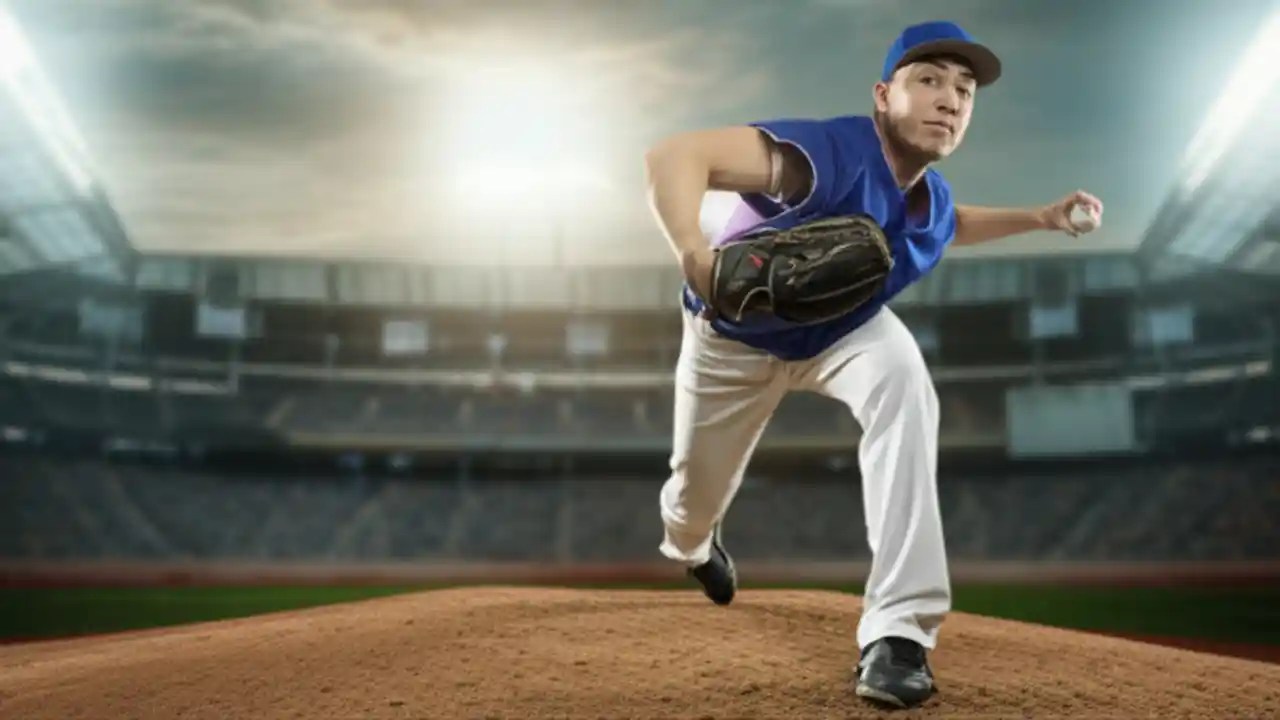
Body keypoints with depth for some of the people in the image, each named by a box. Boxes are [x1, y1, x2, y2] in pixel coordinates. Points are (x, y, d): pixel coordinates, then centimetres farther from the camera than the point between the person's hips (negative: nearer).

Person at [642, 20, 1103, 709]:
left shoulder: (929, 200, -14)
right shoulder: (832, 154, -38)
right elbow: (672, 155, -49)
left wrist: (1040, 218, -1)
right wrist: (696, 257, -67)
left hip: (843, 328, 4)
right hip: (735, 337, -3)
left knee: (904, 381, -29)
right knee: (698, 490, 11)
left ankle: (899, 633, -30)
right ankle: (690, 545, 57)